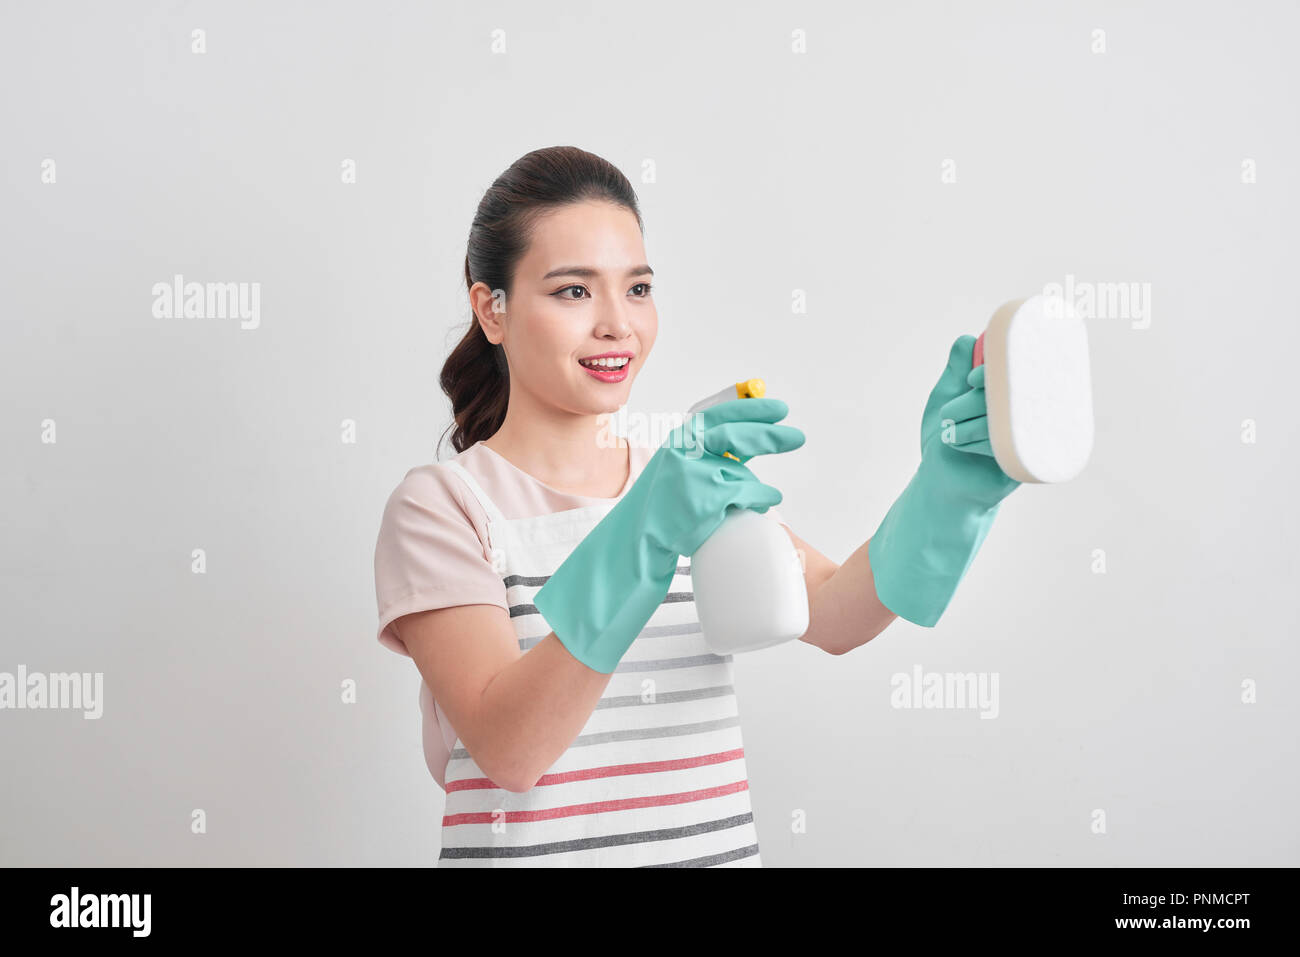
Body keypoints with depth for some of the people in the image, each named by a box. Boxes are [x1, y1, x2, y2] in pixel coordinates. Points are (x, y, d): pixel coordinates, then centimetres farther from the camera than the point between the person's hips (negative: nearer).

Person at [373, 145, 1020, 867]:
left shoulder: (703, 479, 5)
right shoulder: (439, 505, -9)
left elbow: (831, 616, -12)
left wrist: (945, 490, -29)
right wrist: (640, 540, -33)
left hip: (719, 845, 4)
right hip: (529, 848, -4)